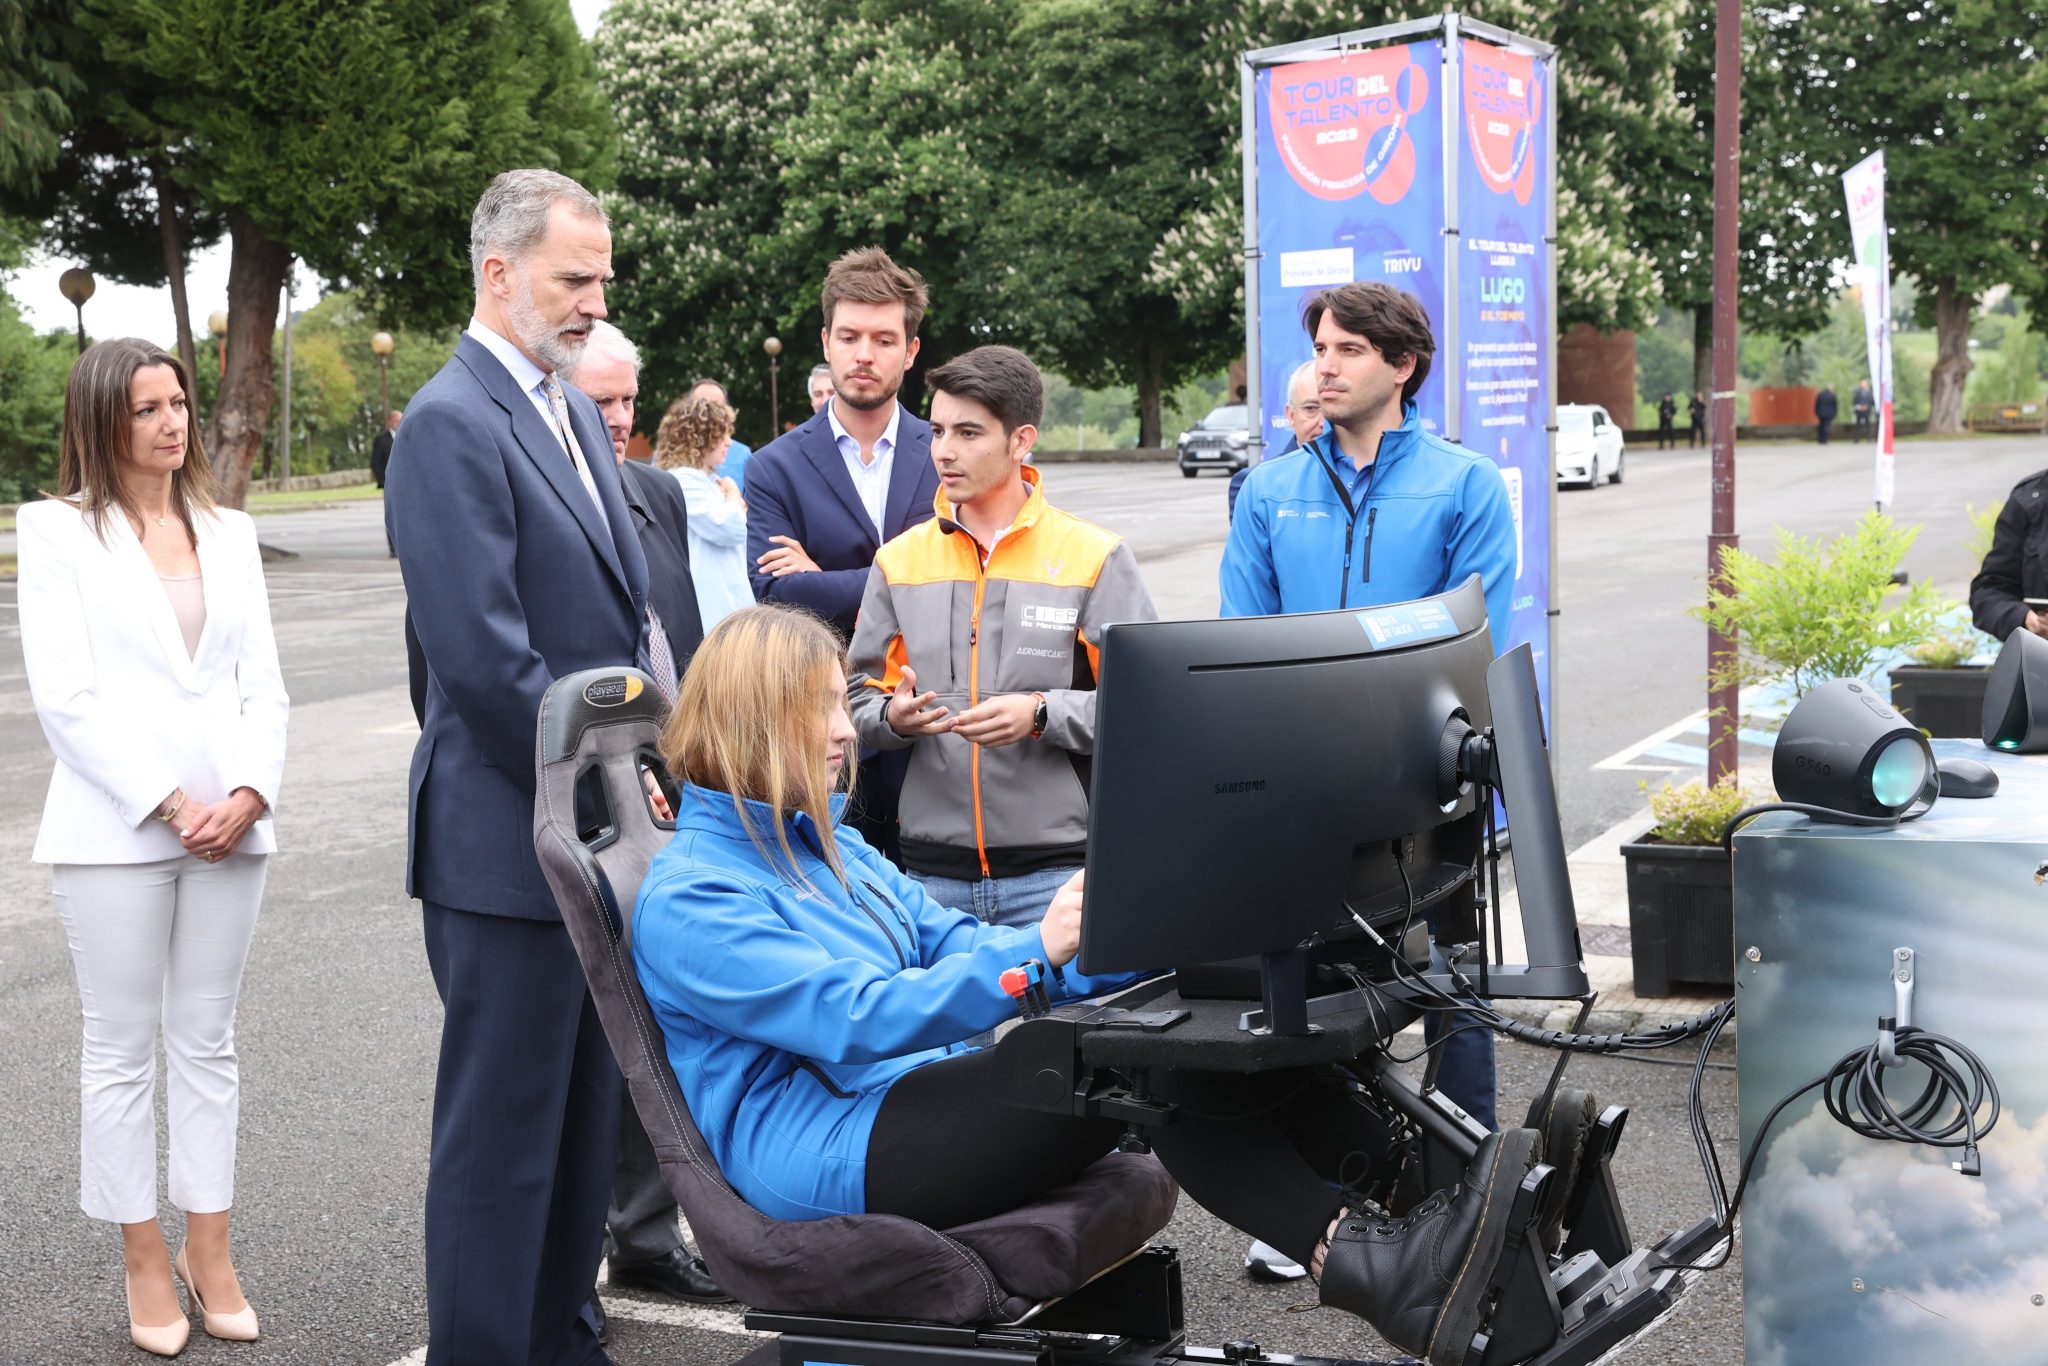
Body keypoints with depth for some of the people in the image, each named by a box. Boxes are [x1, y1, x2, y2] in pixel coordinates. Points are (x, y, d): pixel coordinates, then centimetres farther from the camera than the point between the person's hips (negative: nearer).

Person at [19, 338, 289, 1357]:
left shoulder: (229, 532, 13)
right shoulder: (59, 530, 0)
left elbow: (263, 686, 8)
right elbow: (64, 694, -8)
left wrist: (247, 796, -8)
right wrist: (169, 806, -14)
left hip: (229, 824, 4)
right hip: (115, 830, -4)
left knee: (207, 1041, 9)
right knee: (121, 1047, 4)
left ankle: (209, 1252, 17)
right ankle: (145, 1262, 14)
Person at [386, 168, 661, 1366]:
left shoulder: (572, 412, 14)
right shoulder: (451, 424, -14)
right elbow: (486, 656, -21)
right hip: (512, 843, -9)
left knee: (586, 1119, 18)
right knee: (502, 1132, 2)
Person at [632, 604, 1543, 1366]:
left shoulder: (830, 848, 19)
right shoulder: (686, 901, -9)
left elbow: (955, 947, 15)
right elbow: (856, 1019, -21)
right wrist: (1037, 951, -28)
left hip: (920, 1096, 8)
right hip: (831, 1157, -8)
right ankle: (1359, 1265, -31)